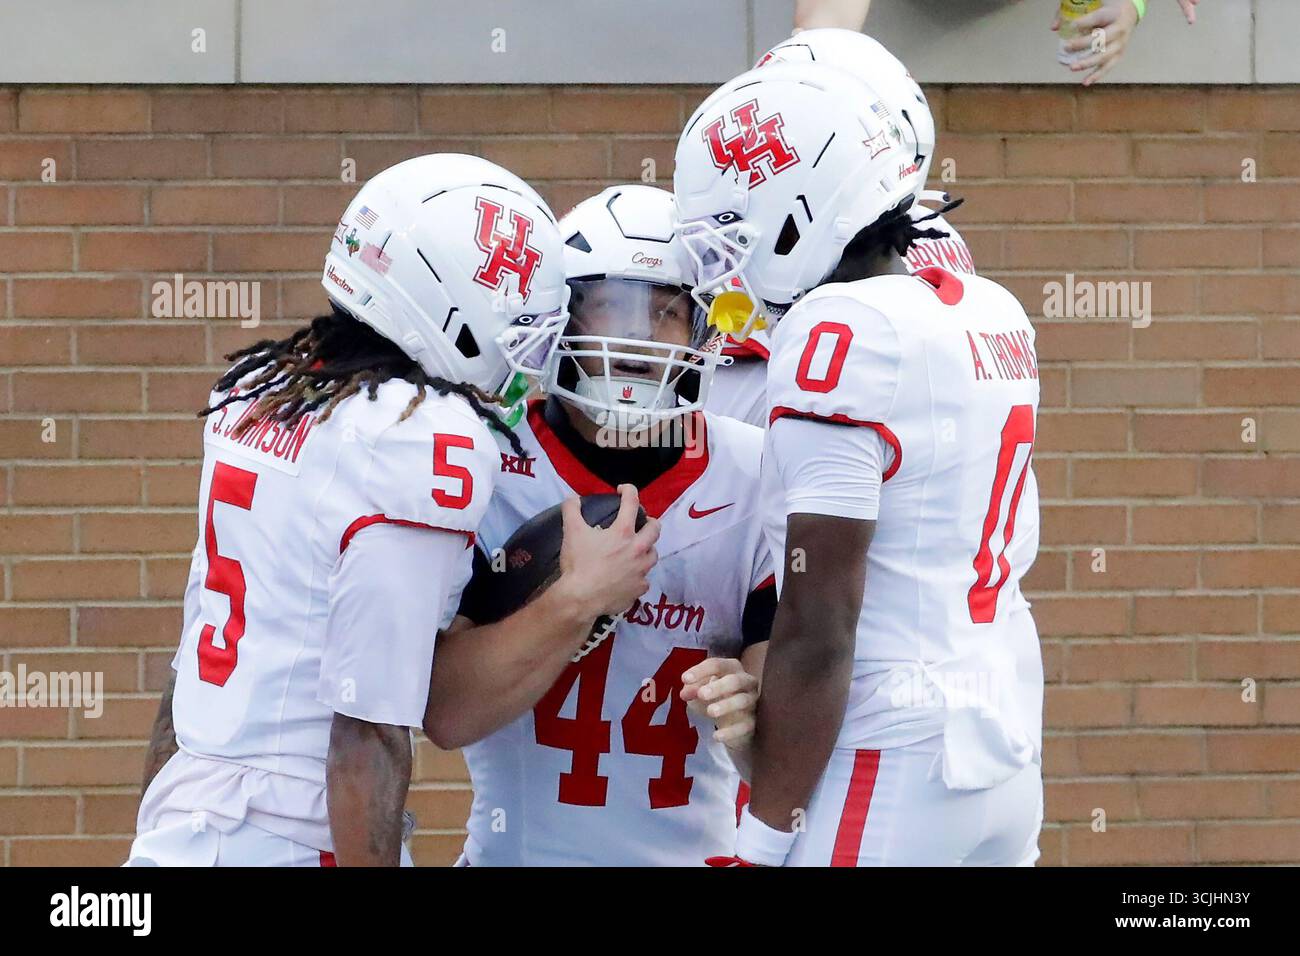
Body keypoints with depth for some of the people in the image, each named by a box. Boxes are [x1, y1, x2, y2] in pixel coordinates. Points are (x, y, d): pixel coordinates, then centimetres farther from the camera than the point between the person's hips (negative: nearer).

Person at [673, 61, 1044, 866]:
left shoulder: (844, 332, -15)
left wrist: (764, 838, -12)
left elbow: (817, 632, -17)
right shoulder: (995, 317, 10)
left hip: (889, 768, -8)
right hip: (1008, 759, 8)